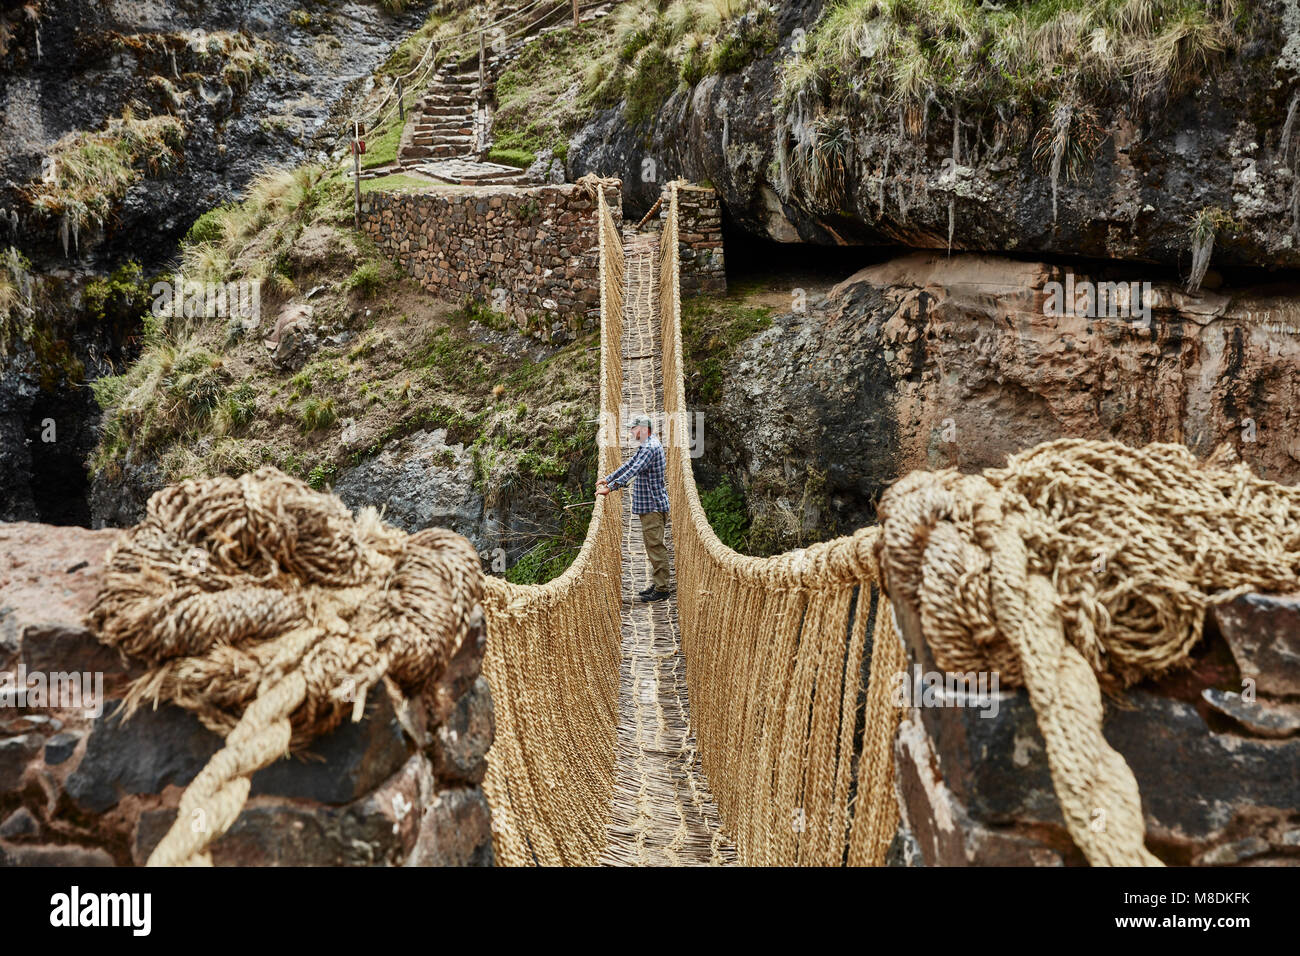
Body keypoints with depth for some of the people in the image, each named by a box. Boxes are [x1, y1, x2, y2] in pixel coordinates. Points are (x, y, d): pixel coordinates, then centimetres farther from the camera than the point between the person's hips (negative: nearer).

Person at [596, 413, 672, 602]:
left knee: (656, 546, -8)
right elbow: (629, 464, 23)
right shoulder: (647, 446, 17)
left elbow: (633, 470, -28)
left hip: (653, 506, -11)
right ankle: (657, 584, 23)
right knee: (652, 546, 15)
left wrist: (610, 487, -31)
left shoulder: (651, 447, -18)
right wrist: (607, 478, 22)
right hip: (648, 506, 11)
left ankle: (661, 589, -4)